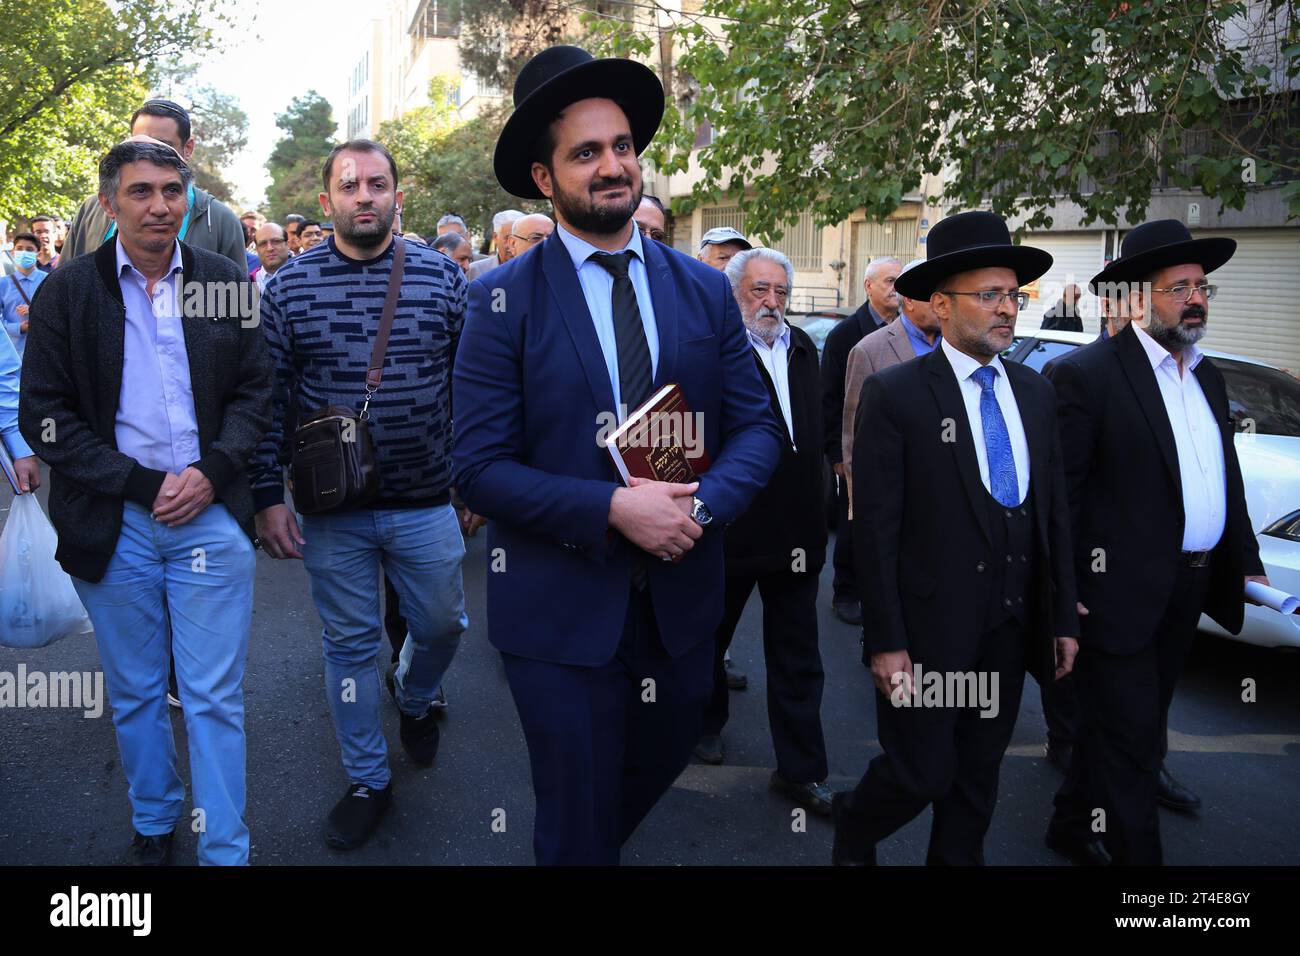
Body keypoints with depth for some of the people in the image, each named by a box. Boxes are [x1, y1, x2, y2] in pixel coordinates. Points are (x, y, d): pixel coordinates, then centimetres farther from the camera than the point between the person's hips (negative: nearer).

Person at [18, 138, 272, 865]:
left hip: (211, 516, 0)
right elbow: (43, 414, -2)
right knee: (135, 695, 15)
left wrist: (210, 471, -10)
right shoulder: (67, 292, 1)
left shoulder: (227, 282, 4)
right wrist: (140, 484, -12)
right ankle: (154, 827, 35)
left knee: (216, 699, 3)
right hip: (114, 525, 1)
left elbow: (256, 390, 5)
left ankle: (226, 851, 15)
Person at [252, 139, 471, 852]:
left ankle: (413, 697, 50)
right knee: (349, 643, 11)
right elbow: (268, 397, -1)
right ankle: (367, 780, 30)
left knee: (443, 625, 15)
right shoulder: (290, 285, -3)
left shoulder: (443, 277, -2)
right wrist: (267, 497, -4)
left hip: (425, 505, 1)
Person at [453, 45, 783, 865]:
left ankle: (596, 837, 56)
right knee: (578, 829, 11)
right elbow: (480, 467, -13)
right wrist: (613, 508, -24)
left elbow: (757, 427, 1)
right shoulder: (504, 300, -9)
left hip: (682, 595, 4)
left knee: (662, 762, 26)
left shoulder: (705, 290, 2)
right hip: (561, 607, -4)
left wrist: (704, 505, -18)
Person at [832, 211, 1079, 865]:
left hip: (1013, 627, 6)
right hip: (931, 627, -5)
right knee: (922, 775, 4)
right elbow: (873, 527, -13)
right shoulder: (894, 394, -11)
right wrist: (886, 642, -15)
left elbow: (1055, 510, 11)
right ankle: (853, 832, 34)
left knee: (979, 775, 17)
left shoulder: (1035, 393, 8)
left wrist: (1064, 616, 9)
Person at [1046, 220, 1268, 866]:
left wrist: (1247, 563, 13)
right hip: (1123, 594, -8)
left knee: (1122, 731, 21)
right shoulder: (1088, 373, -14)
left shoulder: (1205, 375, 12)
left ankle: (1073, 827, 39)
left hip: (1185, 593, 8)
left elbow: (1227, 480, 17)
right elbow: (1057, 492, -15)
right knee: (1132, 743, 1)